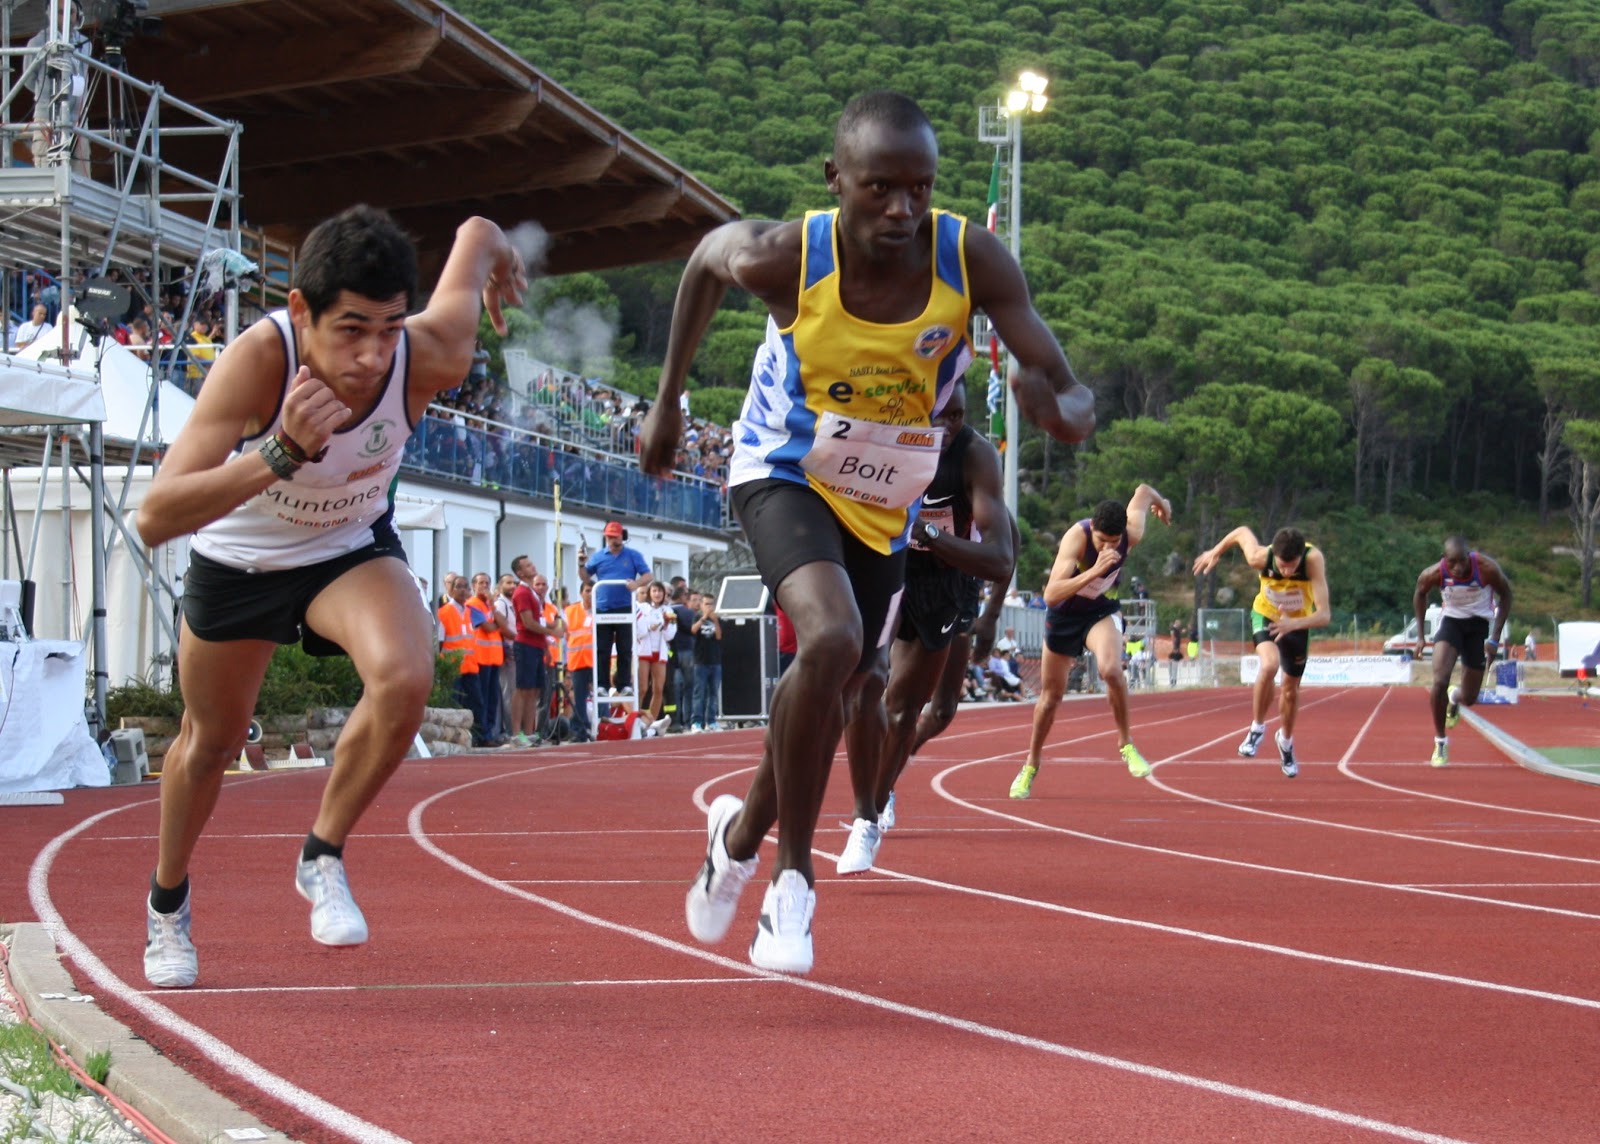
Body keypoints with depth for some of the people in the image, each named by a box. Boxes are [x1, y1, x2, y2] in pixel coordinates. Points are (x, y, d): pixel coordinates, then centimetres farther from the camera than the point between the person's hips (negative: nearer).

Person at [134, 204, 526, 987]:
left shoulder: (432, 357, -33)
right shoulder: (259, 359, -40)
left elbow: (477, 235, -11)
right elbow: (155, 519, -47)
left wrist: (499, 260, 13)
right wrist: (283, 455, -59)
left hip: (352, 548, 1)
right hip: (239, 554, -1)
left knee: (405, 679, -29)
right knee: (212, 739, 18)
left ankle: (323, 858, -3)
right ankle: (167, 902, 48)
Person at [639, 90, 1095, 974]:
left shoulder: (973, 262, -25)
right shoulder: (782, 258, -27)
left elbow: (1072, 396, -24)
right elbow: (706, 256, -2)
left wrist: (1061, 410, -49)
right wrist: (667, 402, 3)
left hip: (885, 501, 4)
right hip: (785, 474, -3)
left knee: (830, 690, 17)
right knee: (831, 640, -30)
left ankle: (742, 834, 48)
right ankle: (792, 876, -12)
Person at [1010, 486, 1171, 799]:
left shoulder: (1132, 535, -23)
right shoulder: (1077, 538, -34)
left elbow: (1142, 492, 0)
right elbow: (1051, 594, -44)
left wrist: (1161, 503, 23)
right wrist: (1094, 571, -54)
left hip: (1102, 611, 1)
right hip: (1064, 613, -1)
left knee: (1111, 669, -31)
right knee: (1051, 696, 11)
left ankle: (1126, 744, -11)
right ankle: (1031, 766, 34)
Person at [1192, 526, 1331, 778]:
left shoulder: (1313, 560, -38)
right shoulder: (1260, 558, -33)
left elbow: (1324, 614, -42)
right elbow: (1242, 532, -10)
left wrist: (1293, 624, -58)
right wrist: (1215, 552, 2)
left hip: (1298, 622, 1)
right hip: (1266, 615, -1)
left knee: (1291, 688, 12)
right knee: (1269, 665, -30)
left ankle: (1286, 741, 40)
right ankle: (1257, 728, -8)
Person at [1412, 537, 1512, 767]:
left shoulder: (1487, 569, -29)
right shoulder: (1434, 574, -24)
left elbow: (1505, 595, -9)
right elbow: (1420, 594, 0)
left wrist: (1495, 638, -12)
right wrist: (1421, 634, 1)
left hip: (1480, 623, 0)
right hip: (1451, 619, 0)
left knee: (1469, 698, 5)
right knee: (1439, 682, -22)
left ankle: (1455, 697, 44)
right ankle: (1440, 741, -3)